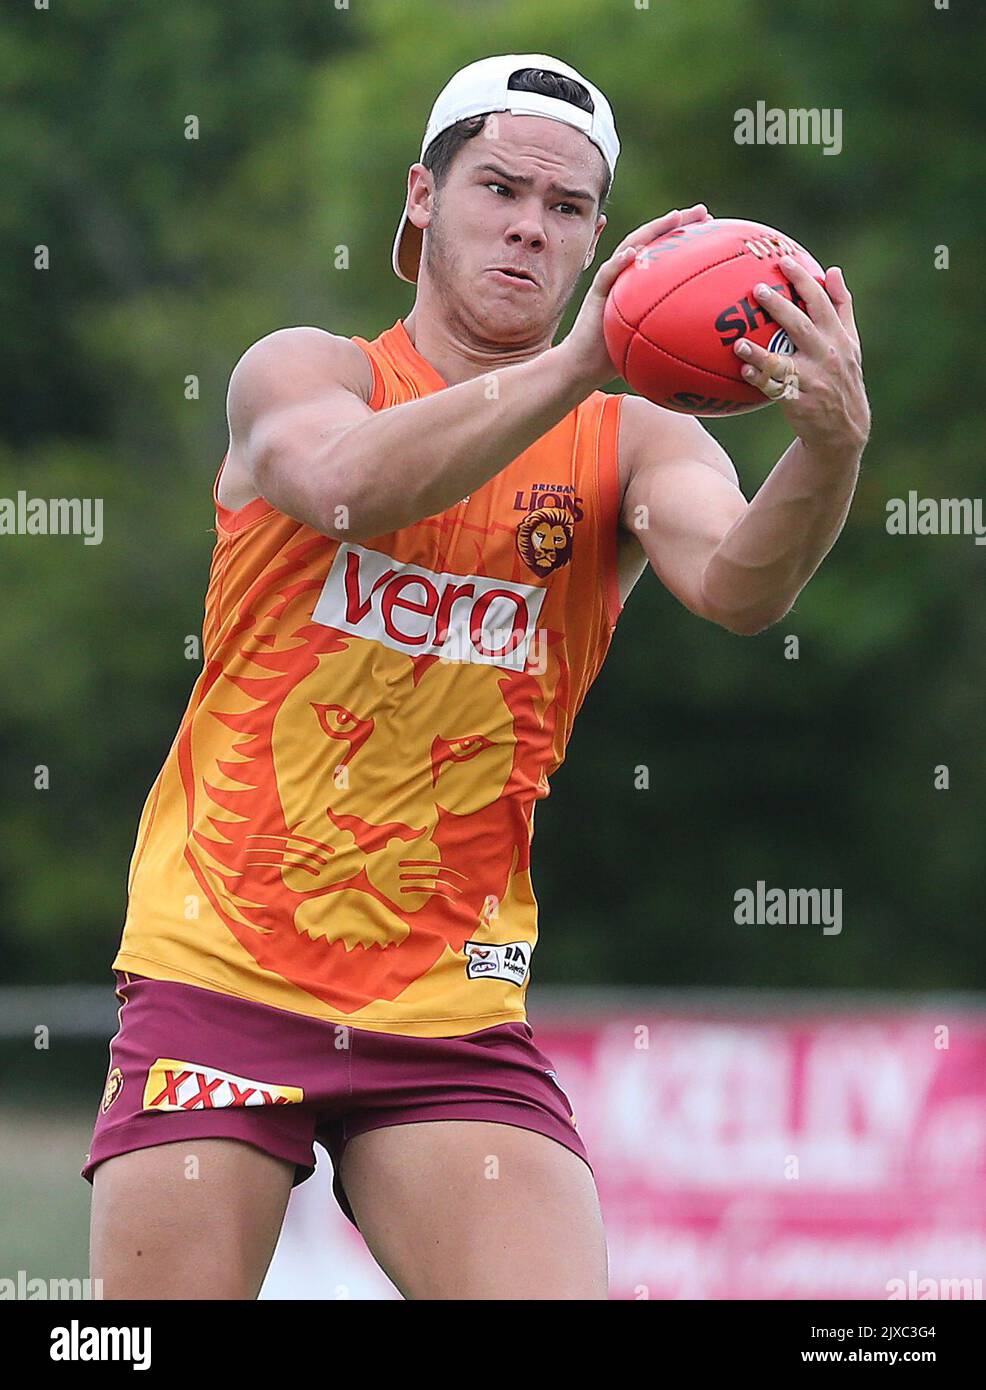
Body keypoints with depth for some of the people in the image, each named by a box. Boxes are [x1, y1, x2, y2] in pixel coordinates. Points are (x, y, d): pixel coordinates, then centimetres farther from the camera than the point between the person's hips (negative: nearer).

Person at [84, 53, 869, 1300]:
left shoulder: (636, 445, 3)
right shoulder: (297, 372, 0)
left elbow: (738, 586, -18)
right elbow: (347, 484, -24)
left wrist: (830, 447, -39)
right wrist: (573, 366, -38)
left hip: (450, 1012, 1)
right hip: (218, 975, -1)